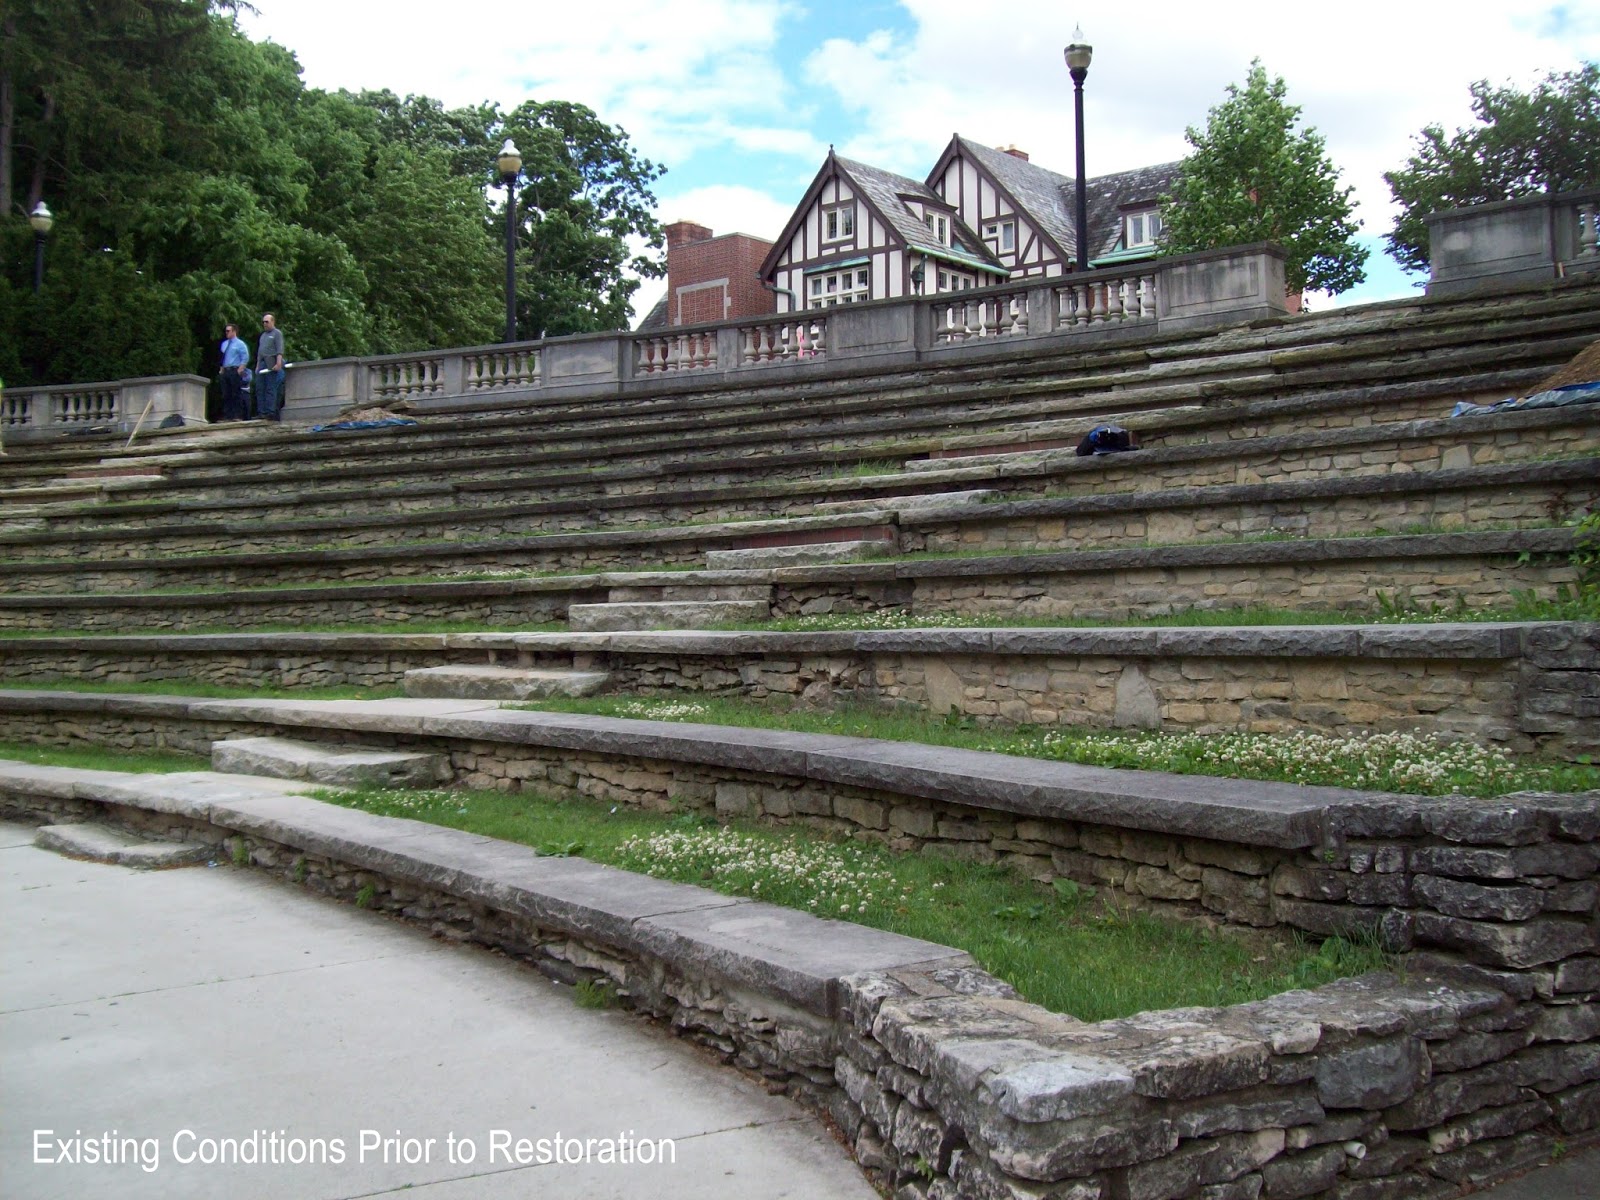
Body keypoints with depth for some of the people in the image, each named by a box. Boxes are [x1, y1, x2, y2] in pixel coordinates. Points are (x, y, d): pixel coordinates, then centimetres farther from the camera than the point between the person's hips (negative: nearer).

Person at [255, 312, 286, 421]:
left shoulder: (277, 333, 1)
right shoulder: (263, 334, 24)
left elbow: (280, 350, -9)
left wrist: (278, 363, -19)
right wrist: (258, 365, 19)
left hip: (271, 364, -8)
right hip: (262, 363, 8)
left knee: (271, 389, -9)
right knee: (260, 389, 4)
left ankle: (270, 412, -10)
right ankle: (261, 412, 6)